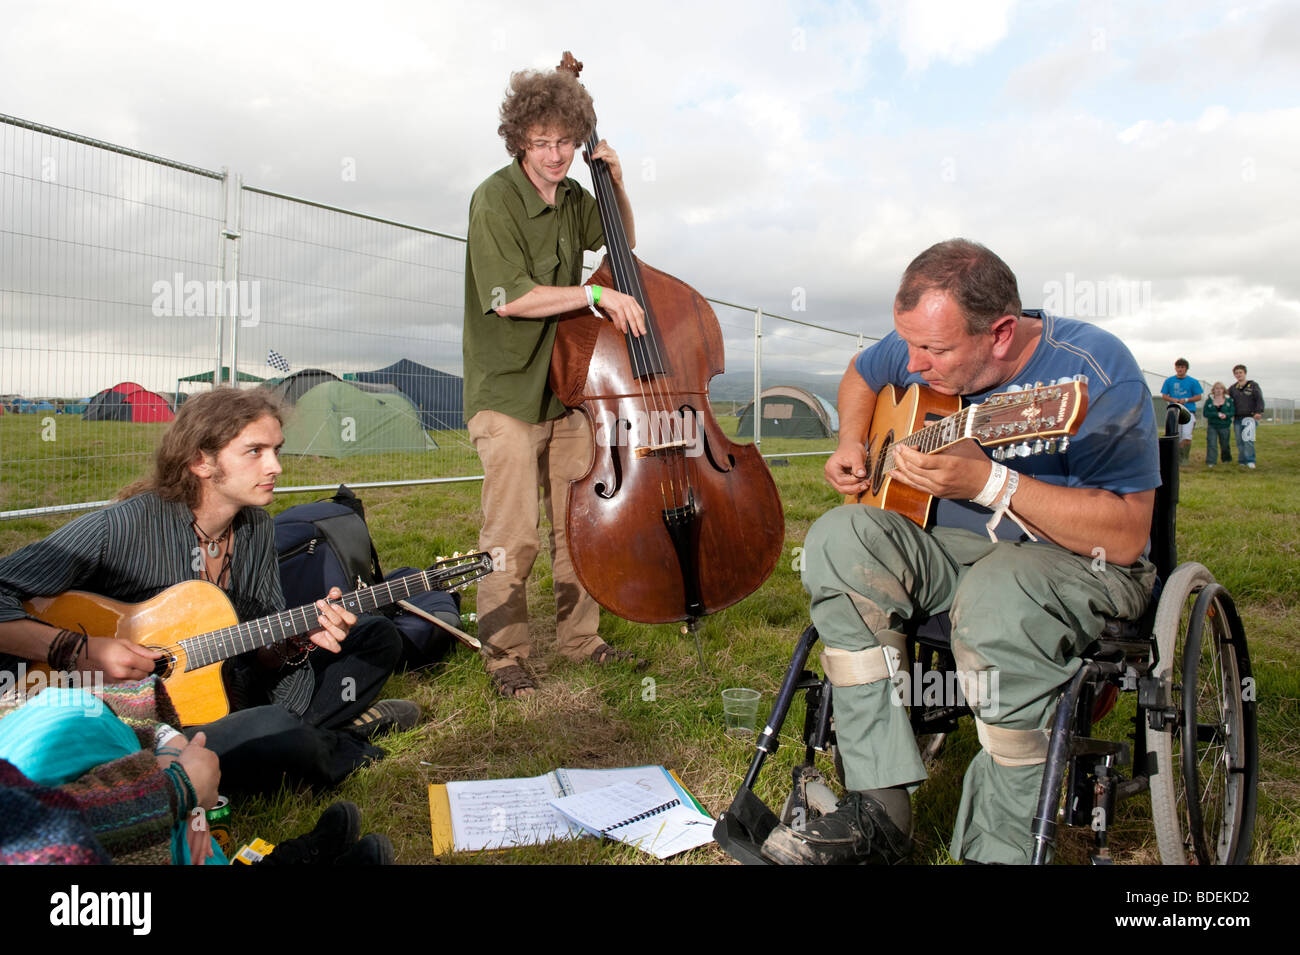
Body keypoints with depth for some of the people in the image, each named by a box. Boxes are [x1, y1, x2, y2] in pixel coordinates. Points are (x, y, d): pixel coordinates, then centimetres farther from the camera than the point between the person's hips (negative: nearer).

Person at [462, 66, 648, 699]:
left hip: (566, 386, 7)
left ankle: (579, 637, 25)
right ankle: (505, 657, 8)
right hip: (507, 391, -6)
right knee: (511, 537, -8)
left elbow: (624, 243, 25)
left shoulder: (571, 197, 9)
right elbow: (509, 297, -20)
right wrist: (595, 294, -21)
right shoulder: (495, 199, -11)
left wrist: (617, 185, 7)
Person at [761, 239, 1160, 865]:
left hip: (1080, 564, -5)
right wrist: (851, 445, 5)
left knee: (997, 594, -41)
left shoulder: (1094, 372, -20)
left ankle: (1004, 847, -21)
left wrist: (987, 482, -34)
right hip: (951, 548, 6)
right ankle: (878, 808, -22)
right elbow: (861, 376, 24)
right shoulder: (921, 347, -1)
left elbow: (1127, 537, -25)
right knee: (840, 538, -23)